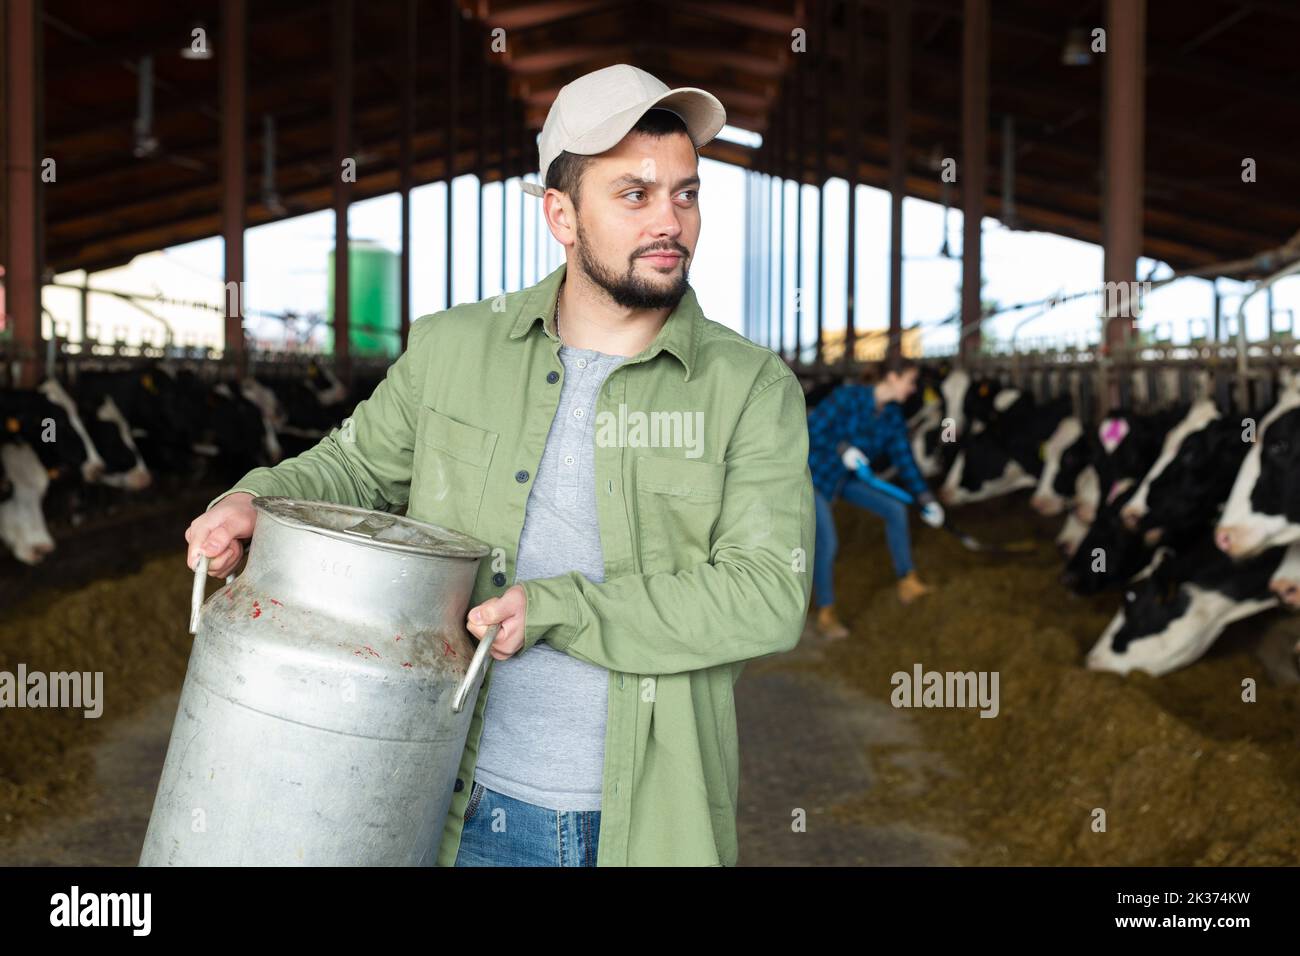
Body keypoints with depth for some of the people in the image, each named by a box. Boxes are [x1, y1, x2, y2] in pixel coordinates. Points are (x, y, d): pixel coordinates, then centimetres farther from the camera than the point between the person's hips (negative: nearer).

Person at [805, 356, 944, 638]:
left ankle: (907, 582, 10)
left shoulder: (892, 416, -4)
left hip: (847, 478, 7)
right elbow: (811, 429, -23)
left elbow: (904, 460, -1)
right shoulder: (849, 396, -25)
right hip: (814, 475, -7)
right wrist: (842, 449, -31)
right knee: (826, 543, -13)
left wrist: (926, 500, -6)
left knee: (896, 509, -2)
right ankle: (825, 614, 4)